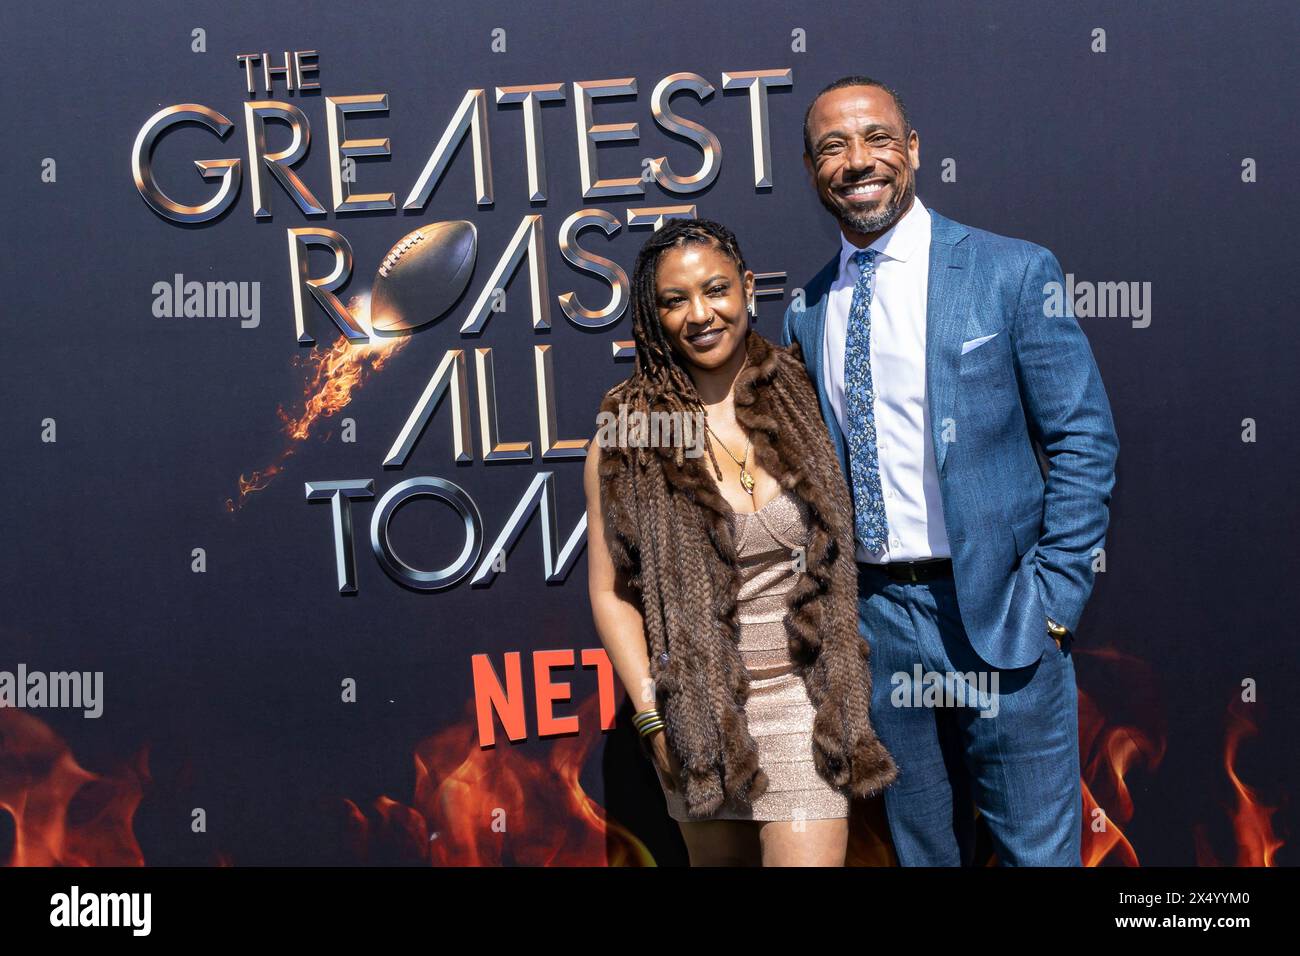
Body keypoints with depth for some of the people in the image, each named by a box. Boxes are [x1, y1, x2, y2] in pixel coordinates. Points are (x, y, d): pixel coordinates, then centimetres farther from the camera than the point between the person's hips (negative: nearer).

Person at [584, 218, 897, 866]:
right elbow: (610, 593, -3)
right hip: (698, 706, 0)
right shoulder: (627, 434, -6)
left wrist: (851, 682, 6)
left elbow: (841, 543, 9)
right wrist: (651, 716, -7)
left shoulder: (801, 399, -1)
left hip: (805, 698, 1)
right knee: (719, 858, 17)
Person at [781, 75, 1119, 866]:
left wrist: (1052, 600, -11)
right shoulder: (807, 310, 7)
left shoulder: (1013, 272, -5)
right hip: (875, 617, 4)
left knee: (1039, 847, 9)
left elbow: (1085, 441, -6)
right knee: (922, 846, 18)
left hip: (999, 614, -3)